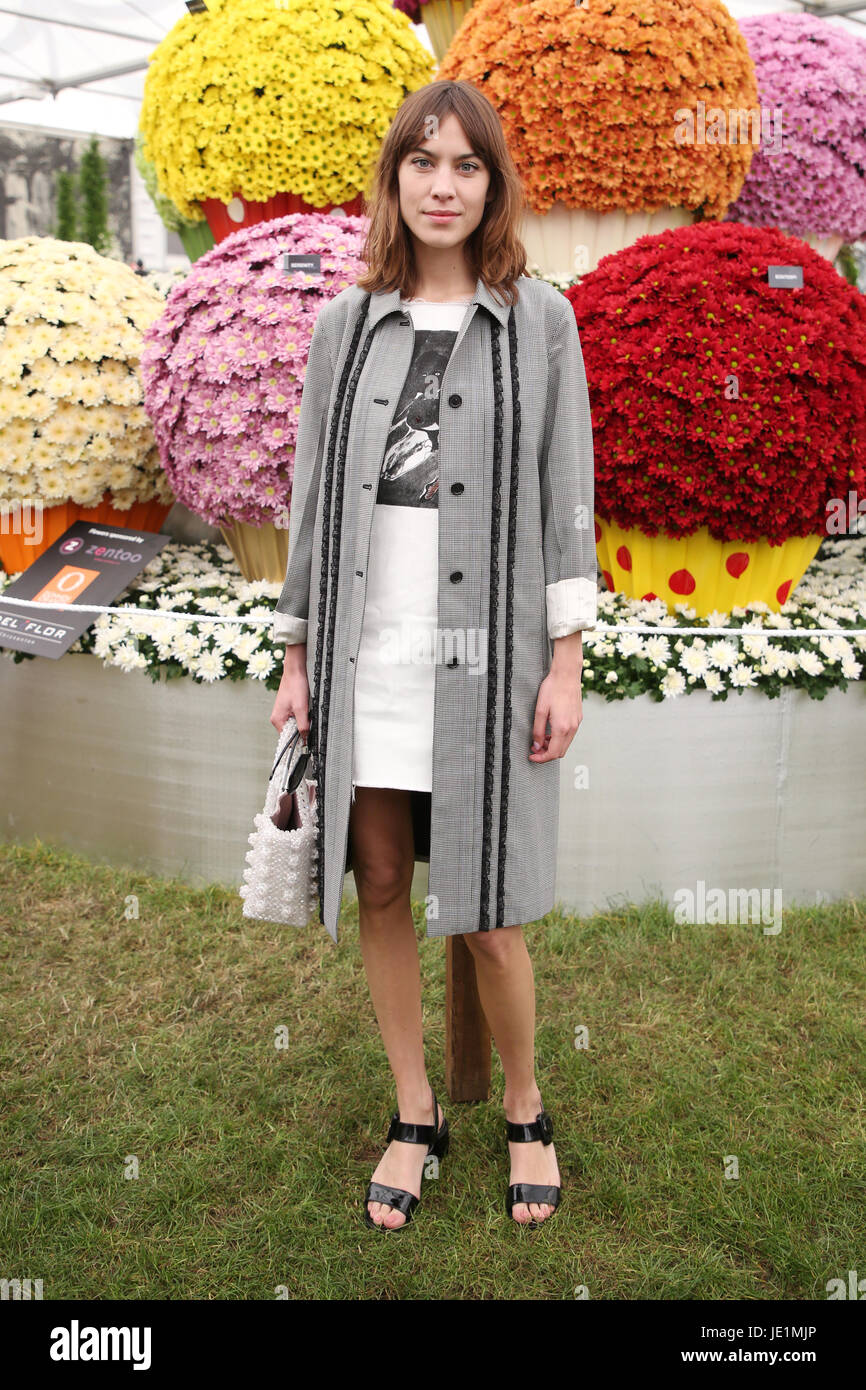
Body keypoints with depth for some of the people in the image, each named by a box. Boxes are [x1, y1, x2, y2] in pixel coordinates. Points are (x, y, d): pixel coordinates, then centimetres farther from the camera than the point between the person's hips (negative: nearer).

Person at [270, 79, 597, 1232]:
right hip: (364, 650, 3)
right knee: (381, 890, 9)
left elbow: (567, 498, 0)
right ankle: (415, 1116, 28)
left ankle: (525, 1115, 27)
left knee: (487, 911, 2)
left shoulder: (540, 320, 3)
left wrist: (566, 662, -5)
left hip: (483, 649, -2)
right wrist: (296, 656, 6)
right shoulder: (346, 322, 9)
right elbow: (313, 494, 9)